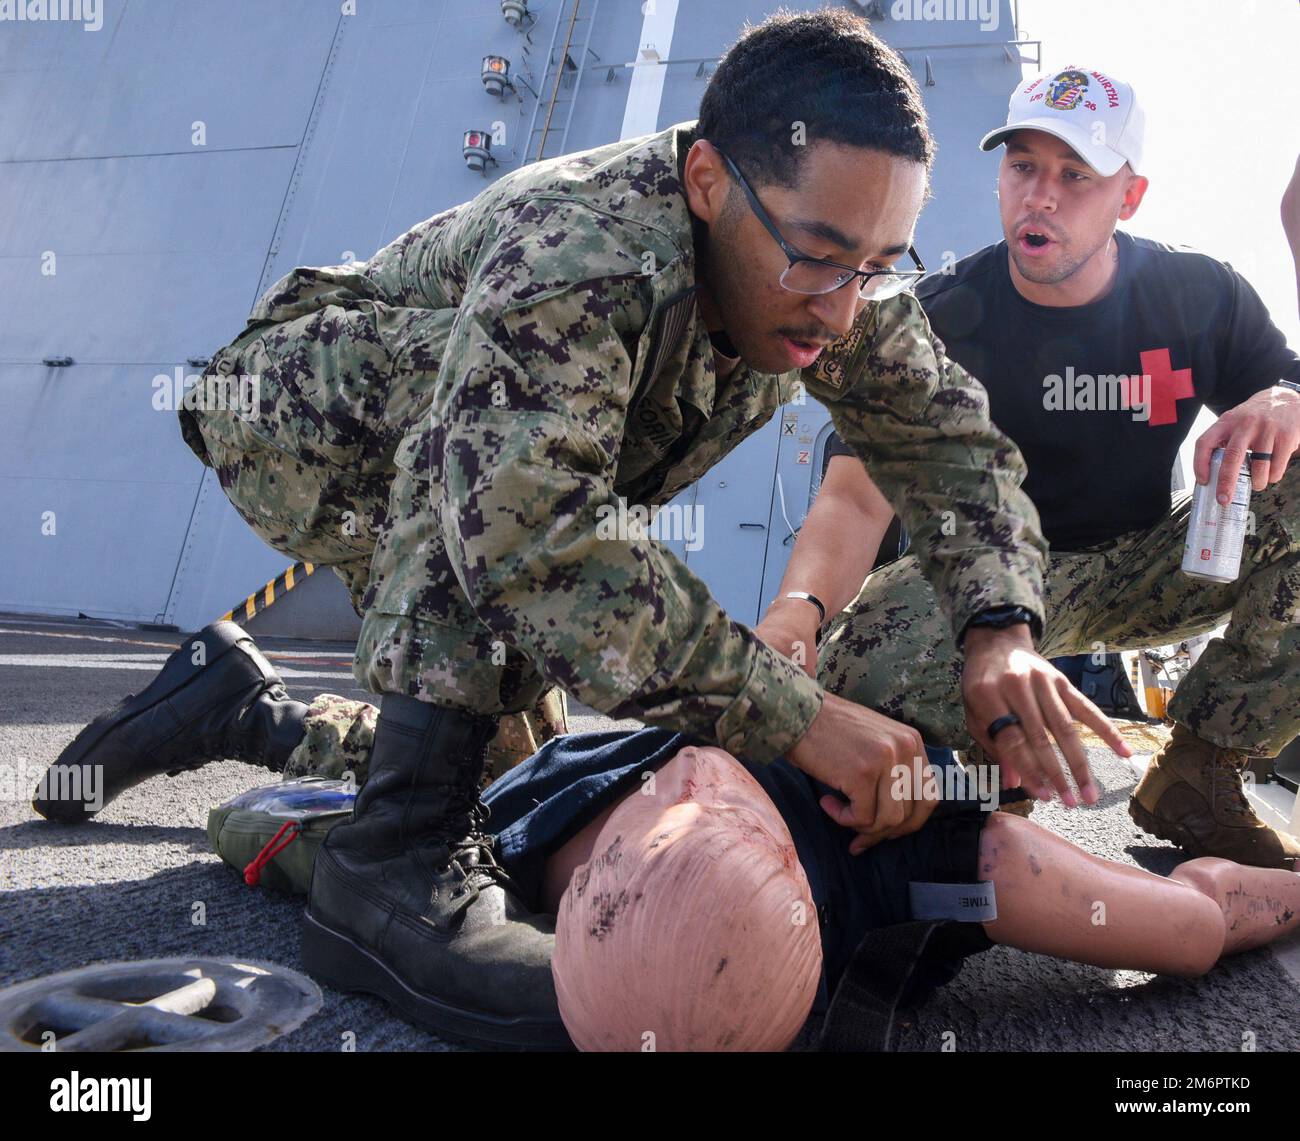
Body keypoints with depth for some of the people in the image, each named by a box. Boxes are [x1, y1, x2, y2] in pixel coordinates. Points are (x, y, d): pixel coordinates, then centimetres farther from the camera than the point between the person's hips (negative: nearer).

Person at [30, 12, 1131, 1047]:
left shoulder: (836, 278, -18)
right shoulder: (580, 253, -41)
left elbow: (952, 436, -14)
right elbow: (525, 534, -51)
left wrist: (999, 629, -32)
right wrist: (794, 712, -51)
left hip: (439, 514, 7)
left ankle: (239, 707, 25)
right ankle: (400, 865, -33)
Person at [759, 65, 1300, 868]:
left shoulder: (1203, 297, -3)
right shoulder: (938, 321, -13)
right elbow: (857, 499, -22)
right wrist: (798, 609, -44)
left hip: (1140, 571, 4)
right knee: (862, 667, -36)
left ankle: (1196, 776, -11)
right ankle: (1011, 749, 0)